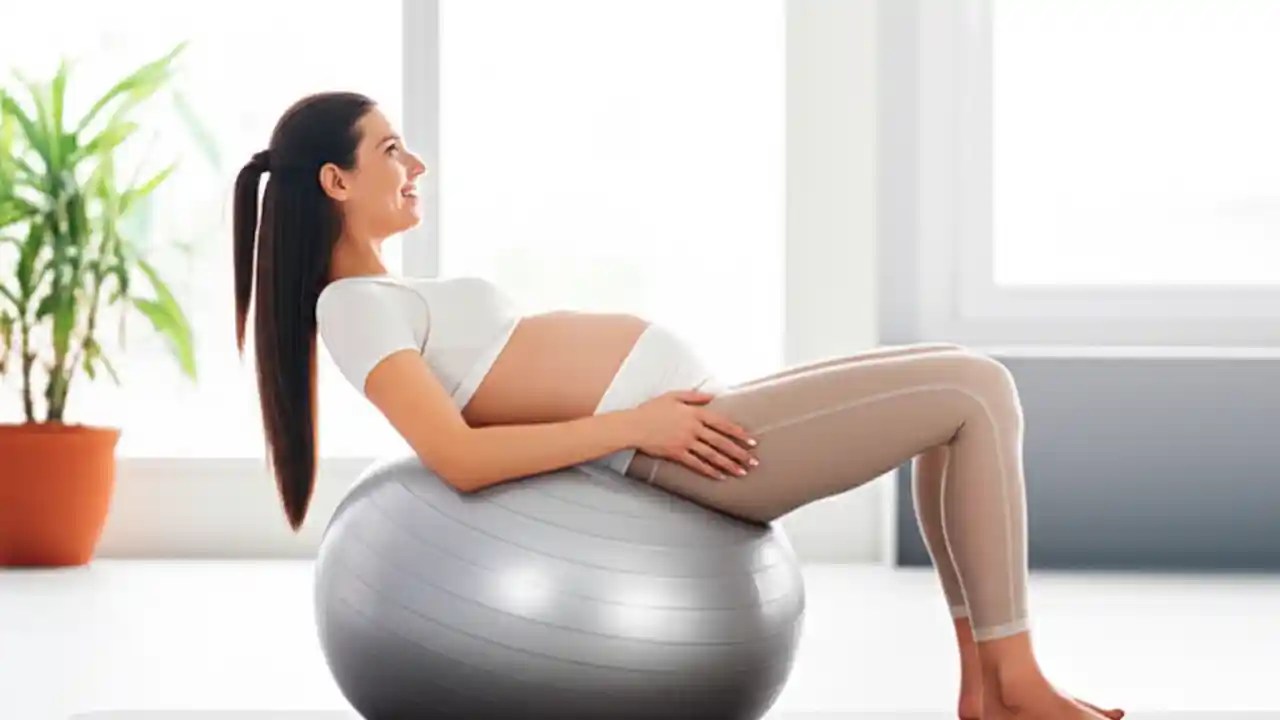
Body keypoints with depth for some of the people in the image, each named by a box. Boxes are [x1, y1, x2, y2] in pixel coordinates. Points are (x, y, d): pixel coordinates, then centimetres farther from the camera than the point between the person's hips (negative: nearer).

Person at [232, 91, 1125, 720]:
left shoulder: (391, 298, 20)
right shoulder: (356, 307, -11)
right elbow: (458, 456, -23)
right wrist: (637, 425, -21)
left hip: (685, 421, 10)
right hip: (670, 442, -10)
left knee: (964, 385, 12)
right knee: (976, 391, -11)